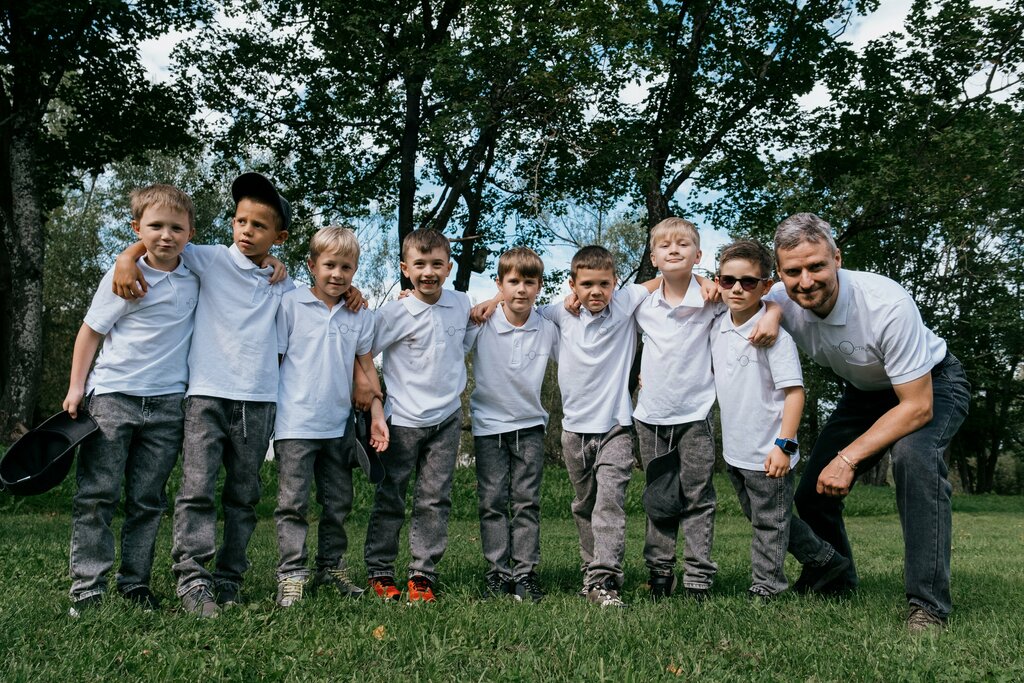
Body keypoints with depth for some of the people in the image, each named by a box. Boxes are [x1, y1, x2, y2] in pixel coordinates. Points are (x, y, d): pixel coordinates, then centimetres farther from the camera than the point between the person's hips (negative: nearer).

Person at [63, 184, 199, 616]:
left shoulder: (197, 278, 5)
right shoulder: (123, 276, -3)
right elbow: (91, 331, 2)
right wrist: (76, 388, 0)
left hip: (167, 403, 2)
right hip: (112, 396, -2)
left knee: (147, 500, 8)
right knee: (96, 496, 0)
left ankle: (135, 583, 17)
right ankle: (88, 586, 8)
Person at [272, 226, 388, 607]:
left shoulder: (360, 314, 6)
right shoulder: (291, 304, -3)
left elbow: (366, 365, 12)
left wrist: (377, 413, 7)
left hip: (340, 425, 4)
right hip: (296, 423, -4)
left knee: (338, 504, 13)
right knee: (293, 502, -1)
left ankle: (331, 567, 27)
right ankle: (292, 573, 8)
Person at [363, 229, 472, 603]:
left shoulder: (461, 304, 3)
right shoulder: (394, 313, -11)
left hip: (447, 418, 4)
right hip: (404, 419, -3)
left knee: (435, 499, 6)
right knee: (390, 498, 7)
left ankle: (423, 575, 16)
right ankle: (379, 572, 21)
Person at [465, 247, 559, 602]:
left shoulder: (548, 329, -4)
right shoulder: (480, 324, -11)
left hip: (530, 425, 1)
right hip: (489, 425, -1)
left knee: (527, 501, 4)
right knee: (492, 502, 4)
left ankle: (525, 573, 12)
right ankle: (497, 572, 14)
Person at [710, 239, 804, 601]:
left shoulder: (773, 334, -17)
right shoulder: (717, 330, 3)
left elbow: (794, 390, -18)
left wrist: (784, 444, -21)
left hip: (767, 453, -8)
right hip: (733, 449, 8)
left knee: (770, 524, 7)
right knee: (756, 518, 20)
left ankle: (764, 589, 19)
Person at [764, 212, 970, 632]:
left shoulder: (888, 305, -37)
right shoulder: (783, 302, -23)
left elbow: (918, 406, -32)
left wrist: (848, 459, -33)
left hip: (932, 386, -5)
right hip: (866, 393, 6)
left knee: (913, 454, -36)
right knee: (813, 489, 1)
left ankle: (929, 604, -25)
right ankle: (834, 581, 30)